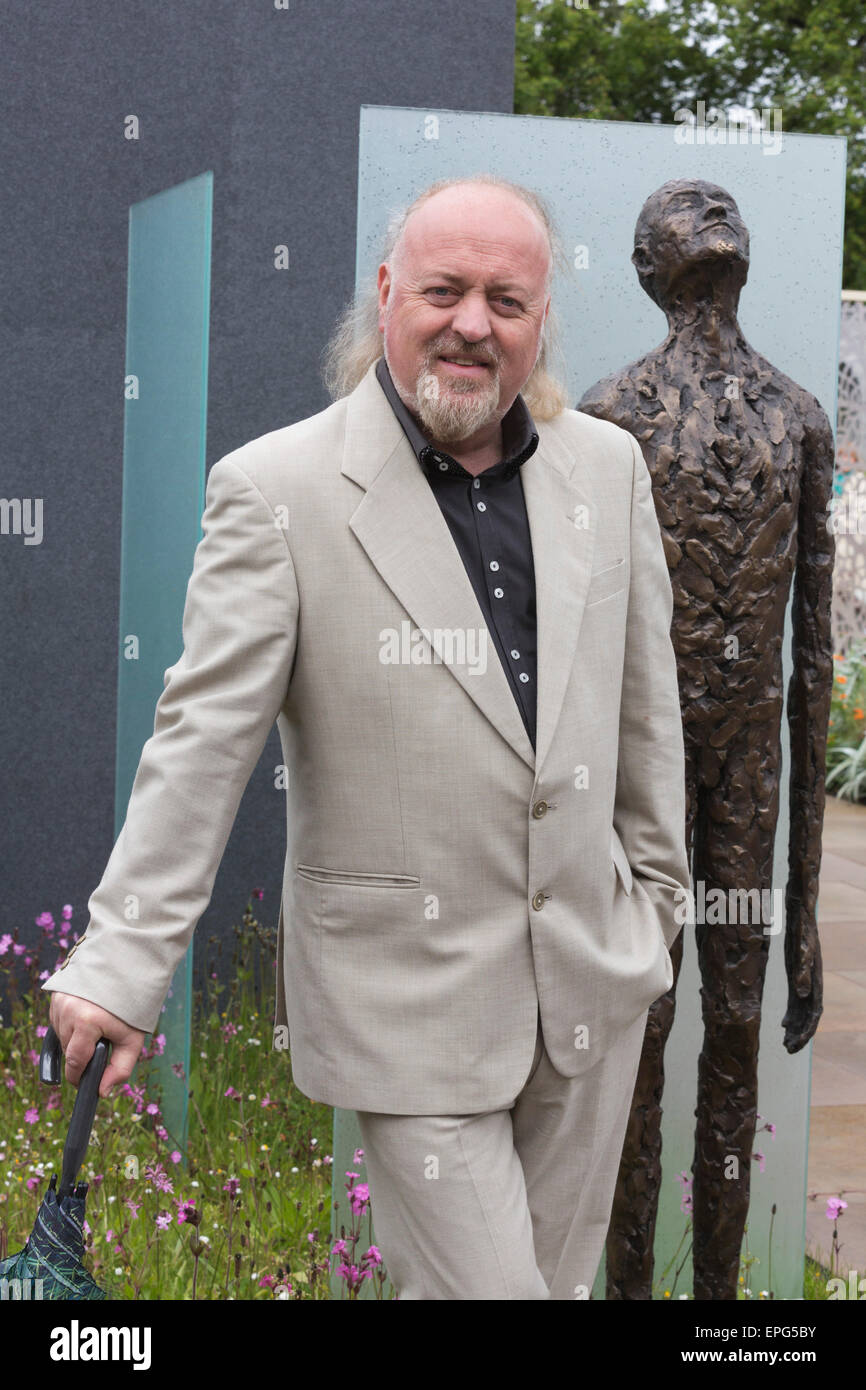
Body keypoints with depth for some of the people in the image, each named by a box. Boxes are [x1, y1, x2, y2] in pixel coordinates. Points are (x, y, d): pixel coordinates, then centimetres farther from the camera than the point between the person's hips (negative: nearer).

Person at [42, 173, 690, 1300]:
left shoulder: (607, 466, 4)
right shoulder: (277, 490, -11)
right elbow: (202, 741, -13)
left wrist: (653, 886, 18)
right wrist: (123, 965, -16)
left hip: (591, 982, 5)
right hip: (412, 1003, -5)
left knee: (554, 1281, 17)